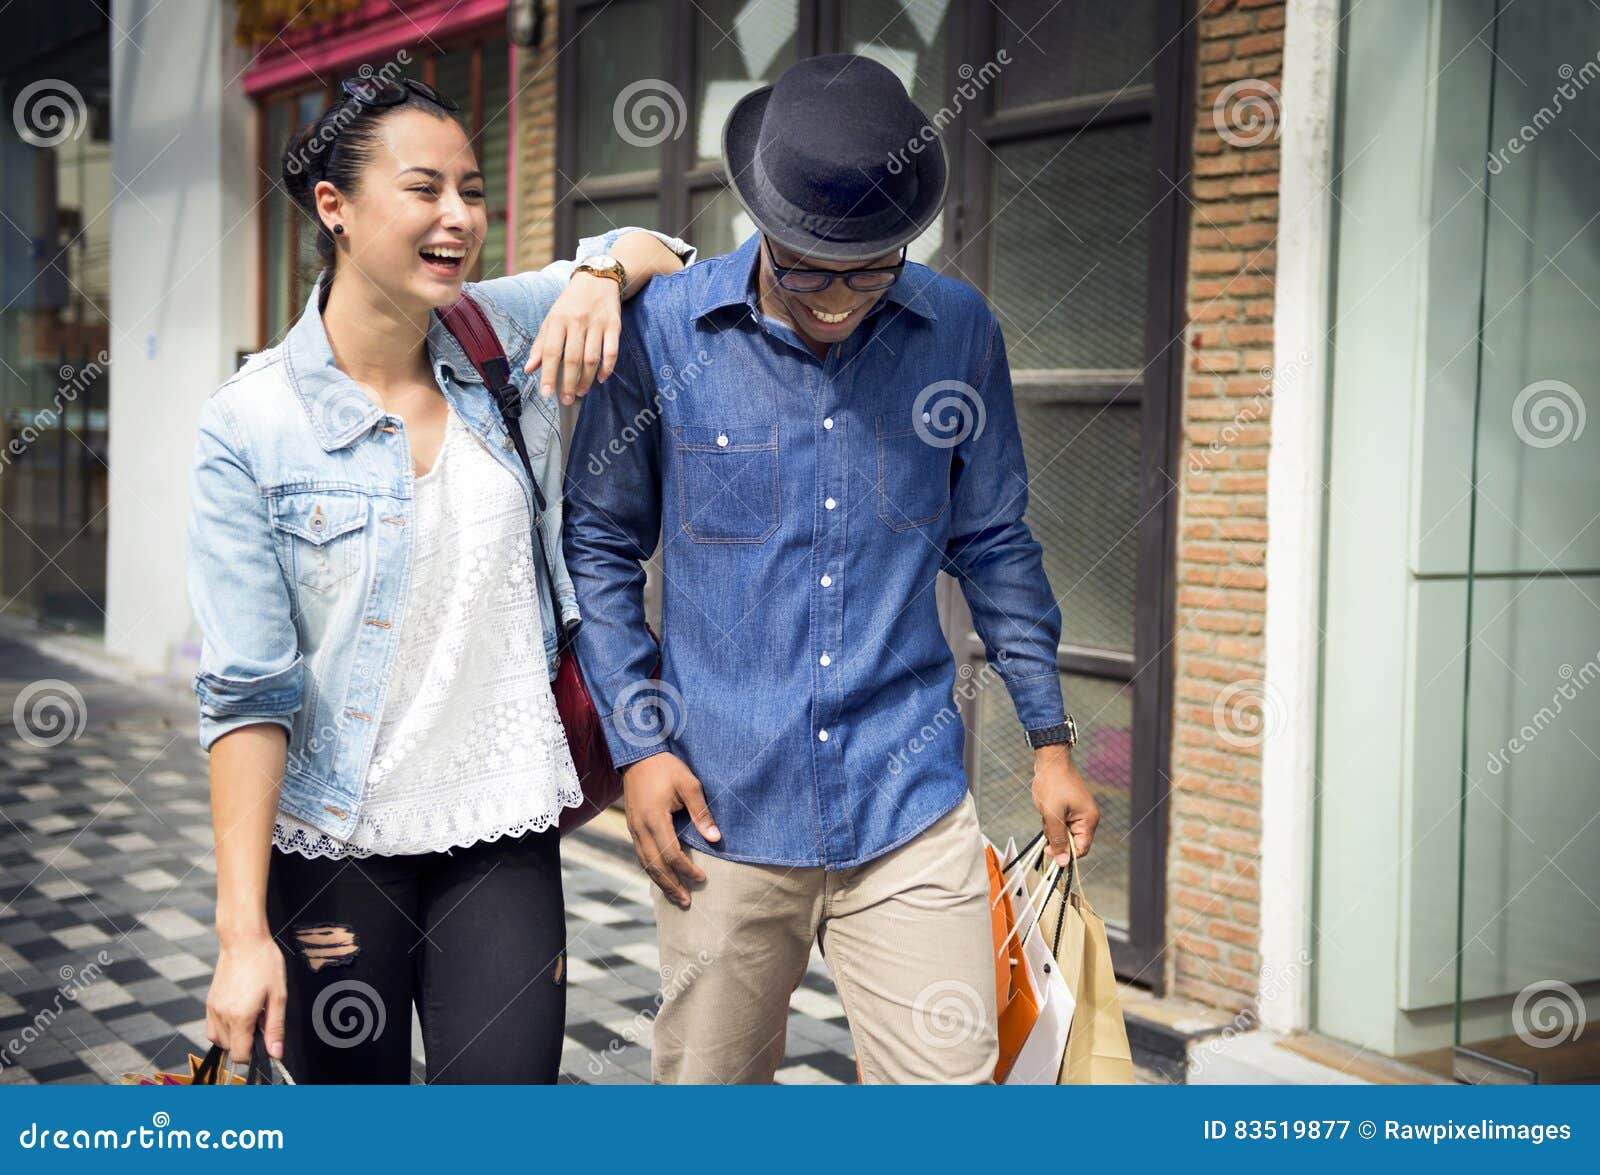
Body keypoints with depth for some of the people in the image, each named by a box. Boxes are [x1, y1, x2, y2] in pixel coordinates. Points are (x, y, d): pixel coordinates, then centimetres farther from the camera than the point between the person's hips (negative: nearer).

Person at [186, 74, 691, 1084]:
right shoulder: (252, 424, -10)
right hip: (333, 847, -2)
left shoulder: (505, 338, 2)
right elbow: (246, 691, -11)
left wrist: (600, 273, -8)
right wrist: (244, 931, -14)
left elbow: (666, 251, 16)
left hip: (503, 833, 3)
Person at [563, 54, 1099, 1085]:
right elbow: (600, 542, 5)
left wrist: (1051, 738, 12)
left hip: (911, 805, 1)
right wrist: (637, 743, -1)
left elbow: (993, 544, 12)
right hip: (724, 807, 0)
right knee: (709, 1084, 12)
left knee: (951, 1077, -3)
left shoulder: (960, 334, 1)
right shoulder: (664, 330, -5)